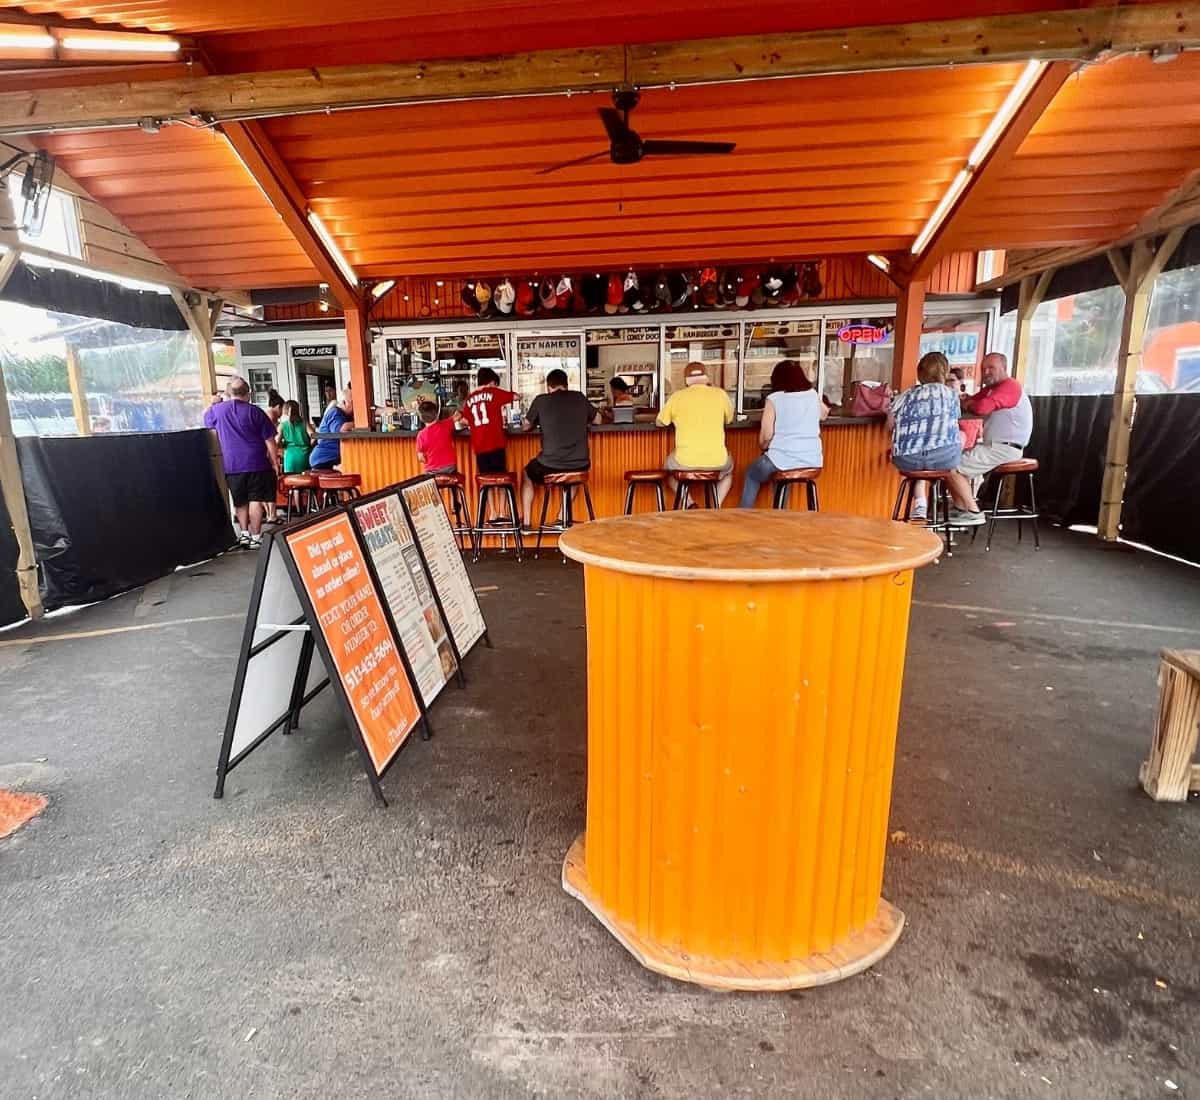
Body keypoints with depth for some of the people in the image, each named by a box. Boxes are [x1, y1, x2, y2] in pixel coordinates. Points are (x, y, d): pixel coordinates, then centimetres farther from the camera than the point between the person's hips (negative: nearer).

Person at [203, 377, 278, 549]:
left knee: (240, 502, 17)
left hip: (232, 465, 3)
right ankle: (255, 537, -2)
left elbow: (206, 419, 28)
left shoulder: (217, 410, 4)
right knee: (255, 500, -1)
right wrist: (275, 463, 2)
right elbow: (270, 441, -5)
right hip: (256, 464, -3)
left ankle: (244, 533, 13)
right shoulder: (255, 411, -4)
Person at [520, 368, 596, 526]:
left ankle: (527, 522, 27)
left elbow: (527, 426, 14)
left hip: (550, 466, -2)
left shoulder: (541, 400, -1)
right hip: (581, 465, 3)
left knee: (527, 474, 31)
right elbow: (593, 418, 26)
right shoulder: (579, 398, 7)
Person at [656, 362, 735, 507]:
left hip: (685, 463, -1)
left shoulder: (677, 396, 0)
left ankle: (689, 506, 15)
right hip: (717, 462, 1)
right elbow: (729, 419, 21)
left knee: (669, 466, 33)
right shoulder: (720, 394, 3)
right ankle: (716, 507, 17)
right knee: (728, 468, 36)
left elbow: (659, 423, 15)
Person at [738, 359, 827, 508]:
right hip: (813, 461, 5)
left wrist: (764, 448, 12)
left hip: (783, 461, -5)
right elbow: (824, 414, 33)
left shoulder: (774, 399, -4)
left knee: (752, 474, 26)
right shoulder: (813, 395, 10)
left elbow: (766, 436, -10)